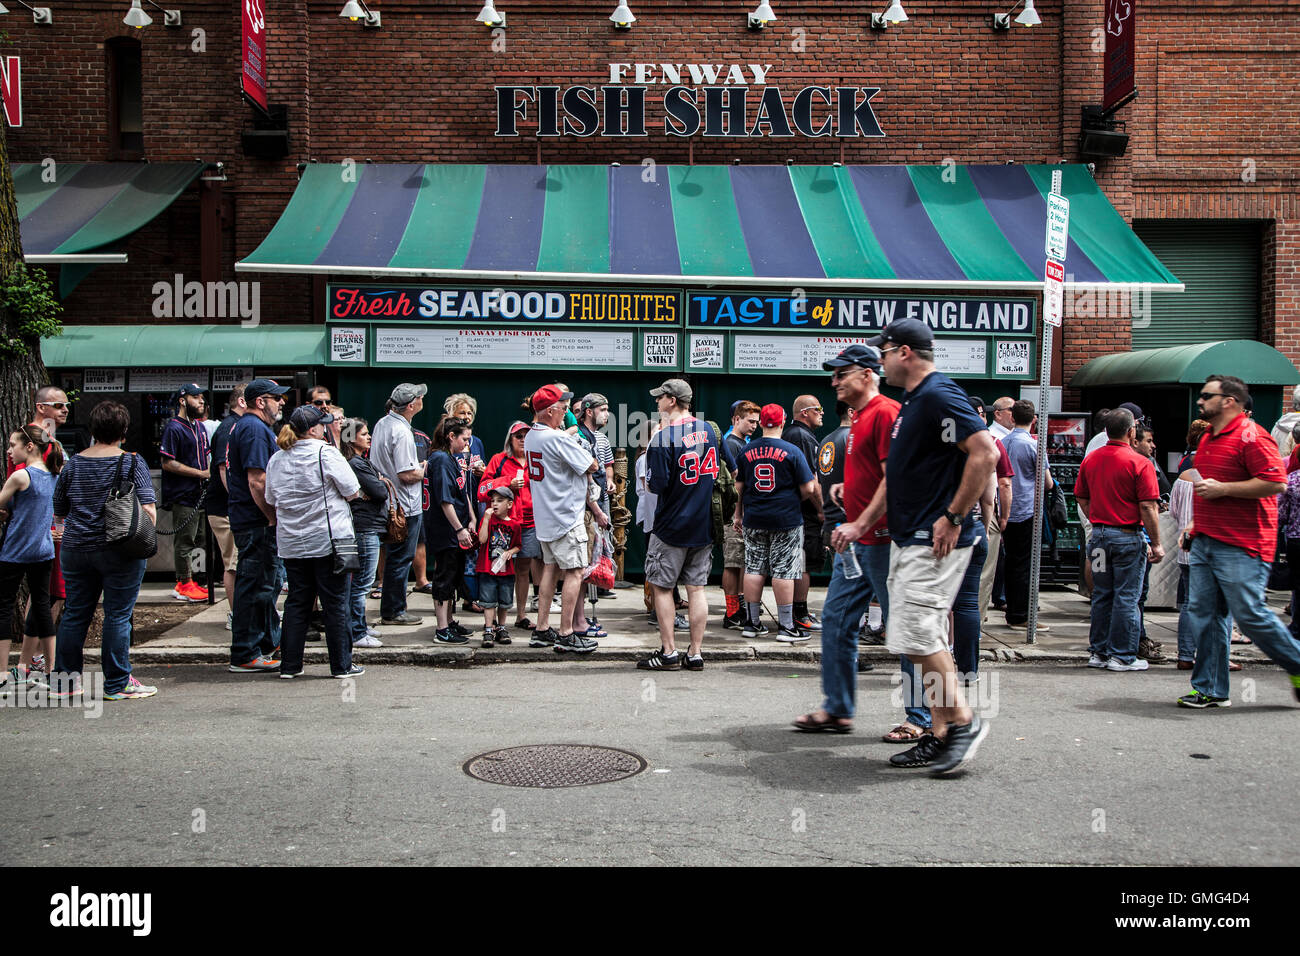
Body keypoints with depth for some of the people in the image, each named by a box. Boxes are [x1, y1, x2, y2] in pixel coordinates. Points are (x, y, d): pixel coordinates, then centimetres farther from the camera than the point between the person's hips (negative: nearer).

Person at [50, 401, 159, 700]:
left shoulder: (73, 464, 6)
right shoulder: (132, 462, -6)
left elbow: (59, 511, 12)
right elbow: (147, 508, -13)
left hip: (75, 549, 4)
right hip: (120, 552, -4)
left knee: (74, 614, 13)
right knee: (118, 615, 1)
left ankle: (63, 681, 20)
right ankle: (117, 684, 5)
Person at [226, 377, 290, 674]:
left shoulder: (242, 426, 19)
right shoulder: (256, 429, -16)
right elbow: (257, 481, -24)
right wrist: (273, 517, -19)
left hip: (246, 518, 11)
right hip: (257, 523, -11)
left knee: (270, 579, 20)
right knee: (255, 585, -6)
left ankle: (269, 641, 32)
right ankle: (245, 655, 0)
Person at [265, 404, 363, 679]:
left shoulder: (276, 460, 8)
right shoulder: (325, 453, -11)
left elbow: (272, 501, 16)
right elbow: (352, 492, -9)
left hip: (291, 544, 6)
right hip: (328, 540, -5)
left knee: (297, 602, 12)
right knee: (335, 604, 2)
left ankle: (290, 665, 14)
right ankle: (341, 665, 8)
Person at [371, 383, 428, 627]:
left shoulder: (382, 424, 9)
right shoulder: (401, 432, -21)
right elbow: (407, 474, -24)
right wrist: (424, 470, -5)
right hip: (405, 506, -10)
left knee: (394, 557, 17)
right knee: (400, 559, 0)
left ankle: (391, 610, 25)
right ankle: (393, 612, 7)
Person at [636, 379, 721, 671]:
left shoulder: (663, 437, -16)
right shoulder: (708, 430, 5)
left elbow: (658, 484, -19)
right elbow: (719, 471, 15)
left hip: (672, 526, -6)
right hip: (704, 525, 6)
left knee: (662, 587, 6)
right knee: (696, 588, 9)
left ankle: (668, 652, 7)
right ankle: (695, 654, 11)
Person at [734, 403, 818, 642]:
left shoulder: (746, 451, 3)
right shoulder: (792, 452, -9)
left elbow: (739, 486, 9)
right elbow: (808, 488, -9)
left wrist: (738, 514, 20)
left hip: (753, 521, 4)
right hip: (786, 520, -4)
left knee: (753, 570, 9)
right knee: (783, 572, 0)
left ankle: (751, 623, 14)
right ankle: (786, 626, 3)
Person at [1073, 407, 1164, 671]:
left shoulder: (1090, 459, 6)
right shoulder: (1140, 463, -12)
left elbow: (1081, 498, 13)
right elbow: (1147, 507, -14)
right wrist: (1156, 543, -8)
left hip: (1098, 534, 6)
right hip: (1127, 536, -5)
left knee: (1101, 595, 13)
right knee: (1127, 597, 2)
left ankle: (1098, 652, 18)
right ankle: (1122, 656, 6)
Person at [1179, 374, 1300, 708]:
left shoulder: (1251, 437, -12)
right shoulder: (1208, 439, 17)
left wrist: (1222, 489, -20)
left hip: (1240, 547, -9)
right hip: (1205, 543, 9)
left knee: (1250, 615, -5)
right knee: (1204, 615, 5)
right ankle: (1211, 690, 11)